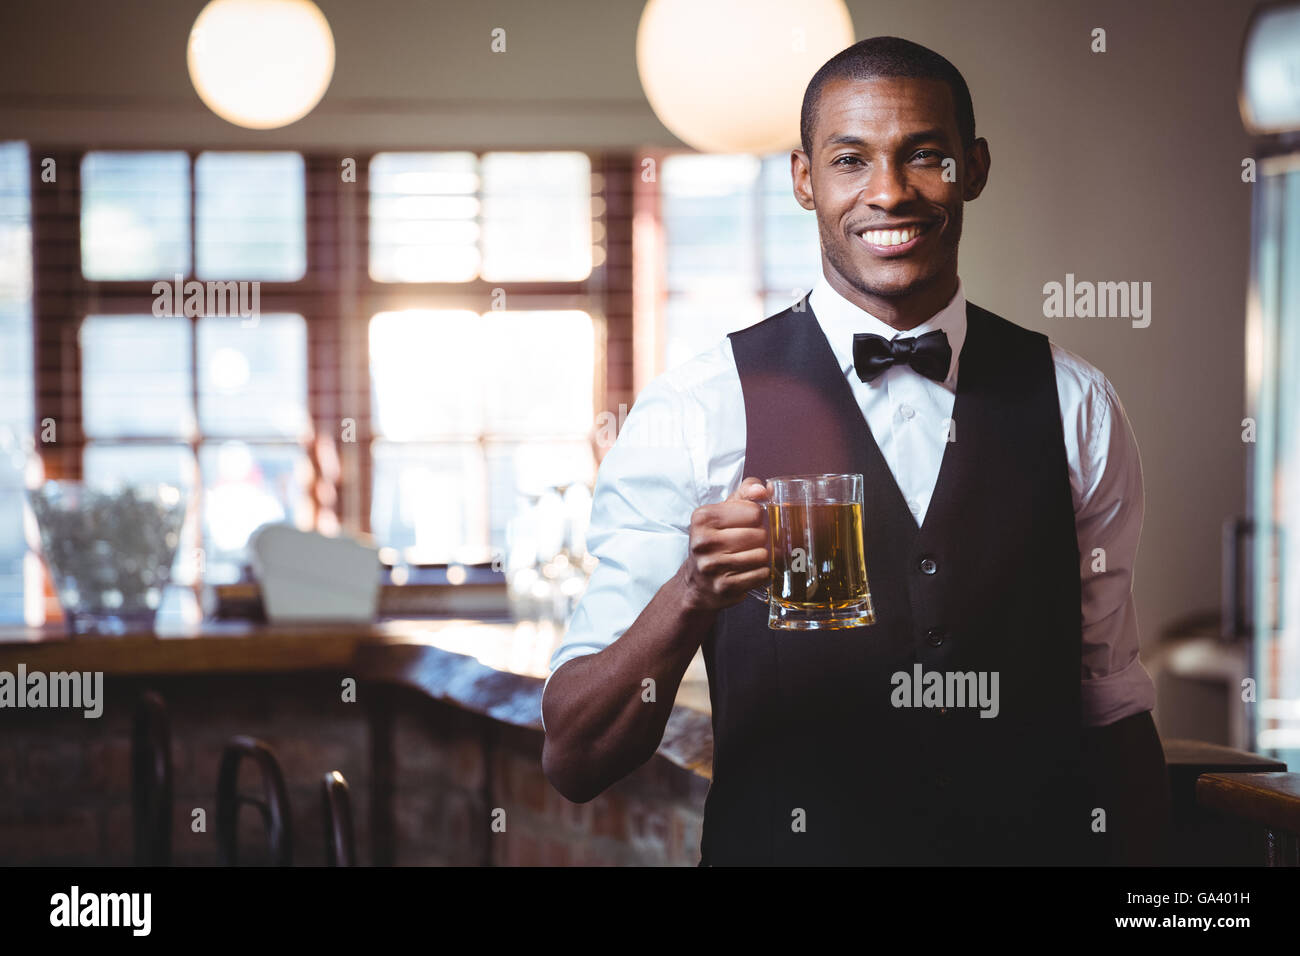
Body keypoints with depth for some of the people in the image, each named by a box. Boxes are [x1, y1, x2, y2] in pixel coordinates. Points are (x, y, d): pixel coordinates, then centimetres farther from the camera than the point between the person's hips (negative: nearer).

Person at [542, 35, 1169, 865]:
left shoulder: (1076, 405, -1)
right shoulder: (692, 414, -10)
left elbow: (1112, 699, 4)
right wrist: (690, 598, -31)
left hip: (1039, 844, 2)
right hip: (784, 844, -2)